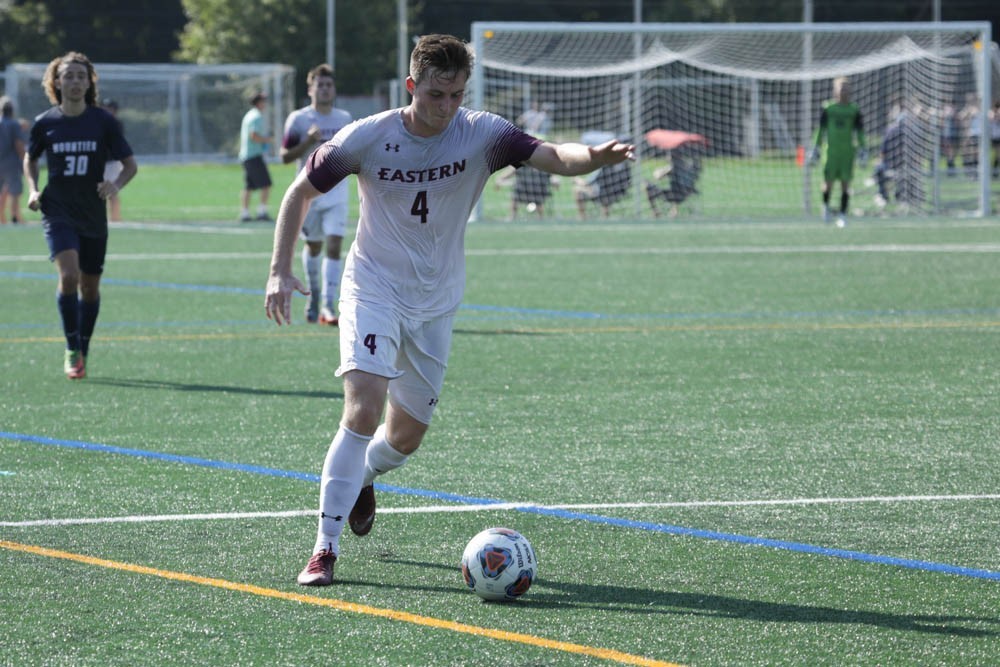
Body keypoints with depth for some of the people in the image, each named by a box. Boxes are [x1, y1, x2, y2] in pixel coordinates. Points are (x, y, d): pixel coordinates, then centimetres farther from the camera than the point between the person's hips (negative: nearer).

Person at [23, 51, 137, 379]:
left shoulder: (103, 121, -4)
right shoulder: (45, 123, -2)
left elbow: (130, 164, 2)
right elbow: (30, 159, 17)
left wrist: (116, 184, -18)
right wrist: (33, 189, 0)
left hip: (93, 215, 2)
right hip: (58, 213, -2)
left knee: (90, 287, 10)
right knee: (68, 275, -21)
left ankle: (83, 352, 29)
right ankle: (72, 351, -9)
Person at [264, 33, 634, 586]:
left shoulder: (481, 135, -12)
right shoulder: (368, 138, -13)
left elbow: (554, 158, -26)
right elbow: (300, 192, 0)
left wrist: (593, 156, -48)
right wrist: (280, 270, -8)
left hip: (435, 303, 3)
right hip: (373, 289, -3)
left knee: (406, 437, 10)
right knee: (364, 409, -23)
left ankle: (362, 478, 47)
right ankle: (325, 549, -18)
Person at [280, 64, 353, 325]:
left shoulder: (345, 119, 8)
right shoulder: (298, 119, -3)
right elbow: (285, 156, -5)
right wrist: (308, 142, -20)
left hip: (337, 193, 1)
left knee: (334, 246, -13)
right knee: (313, 246, 11)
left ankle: (328, 306, -16)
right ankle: (314, 295, 36)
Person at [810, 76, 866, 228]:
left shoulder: (854, 110, 5)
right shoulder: (828, 108, 3)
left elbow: (859, 131, 8)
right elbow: (821, 130, 8)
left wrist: (862, 149, 2)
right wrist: (817, 149, 6)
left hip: (848, 151, 0)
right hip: (831, 151, 0)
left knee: (845, 183, -2)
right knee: (828, 181, 0)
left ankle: (842, 214, 4)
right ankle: (826, 205, 28)